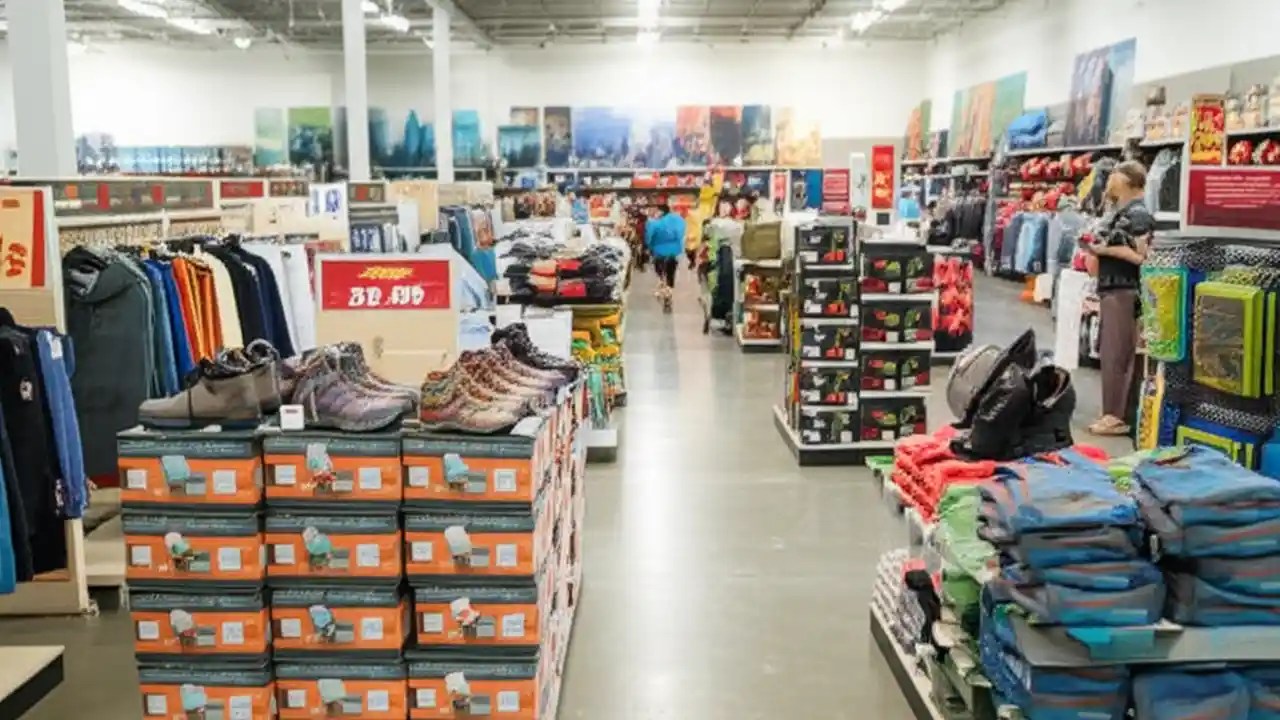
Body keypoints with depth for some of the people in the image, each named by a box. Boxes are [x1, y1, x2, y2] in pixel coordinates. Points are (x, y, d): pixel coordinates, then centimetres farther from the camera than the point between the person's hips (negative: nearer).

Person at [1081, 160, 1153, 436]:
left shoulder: (1138, 214, -10)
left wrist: (1104, 249, -15)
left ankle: (1119, 416, -5)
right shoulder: (1118, 213, 18)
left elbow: (1140, 255, -20)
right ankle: (1112, 412, 18)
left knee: (1119, 354, -8)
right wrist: (1096, 251, 9)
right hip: (1110, 291, 10)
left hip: (1125, 292, -10)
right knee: (1110, 354, 12)